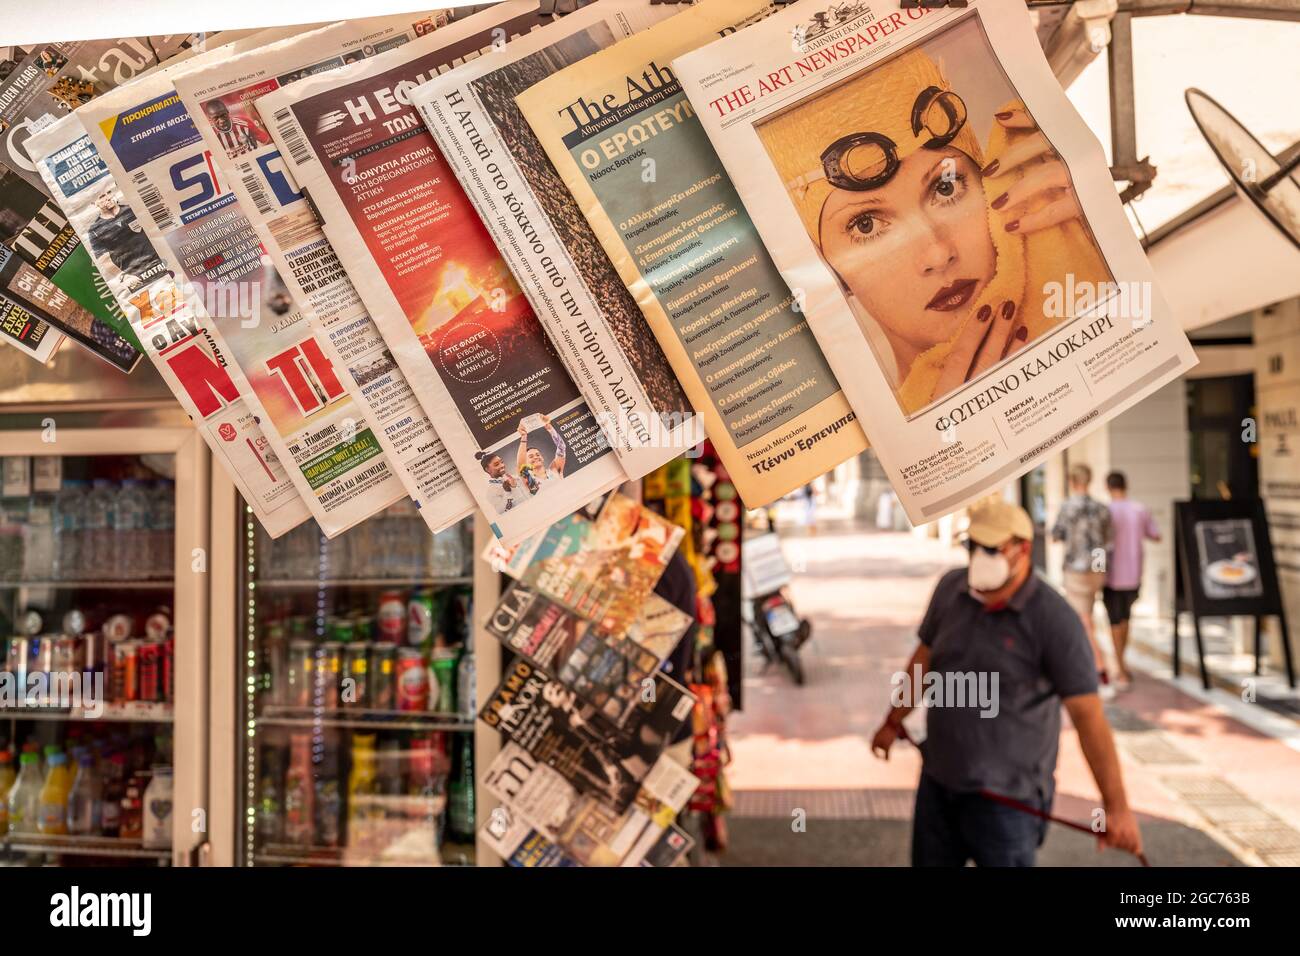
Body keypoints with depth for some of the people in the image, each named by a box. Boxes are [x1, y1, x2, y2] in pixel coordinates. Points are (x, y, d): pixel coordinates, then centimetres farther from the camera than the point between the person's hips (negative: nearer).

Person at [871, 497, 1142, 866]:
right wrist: (894, 721, 19)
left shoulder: (1054, 619, -19)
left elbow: (1087, 714, -20)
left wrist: (1116, 804, -22)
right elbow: (925, 656, 11)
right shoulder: (950, 588, -3)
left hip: (1005, 795, -5)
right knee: (929, 859, 19)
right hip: (938, 779, 5)